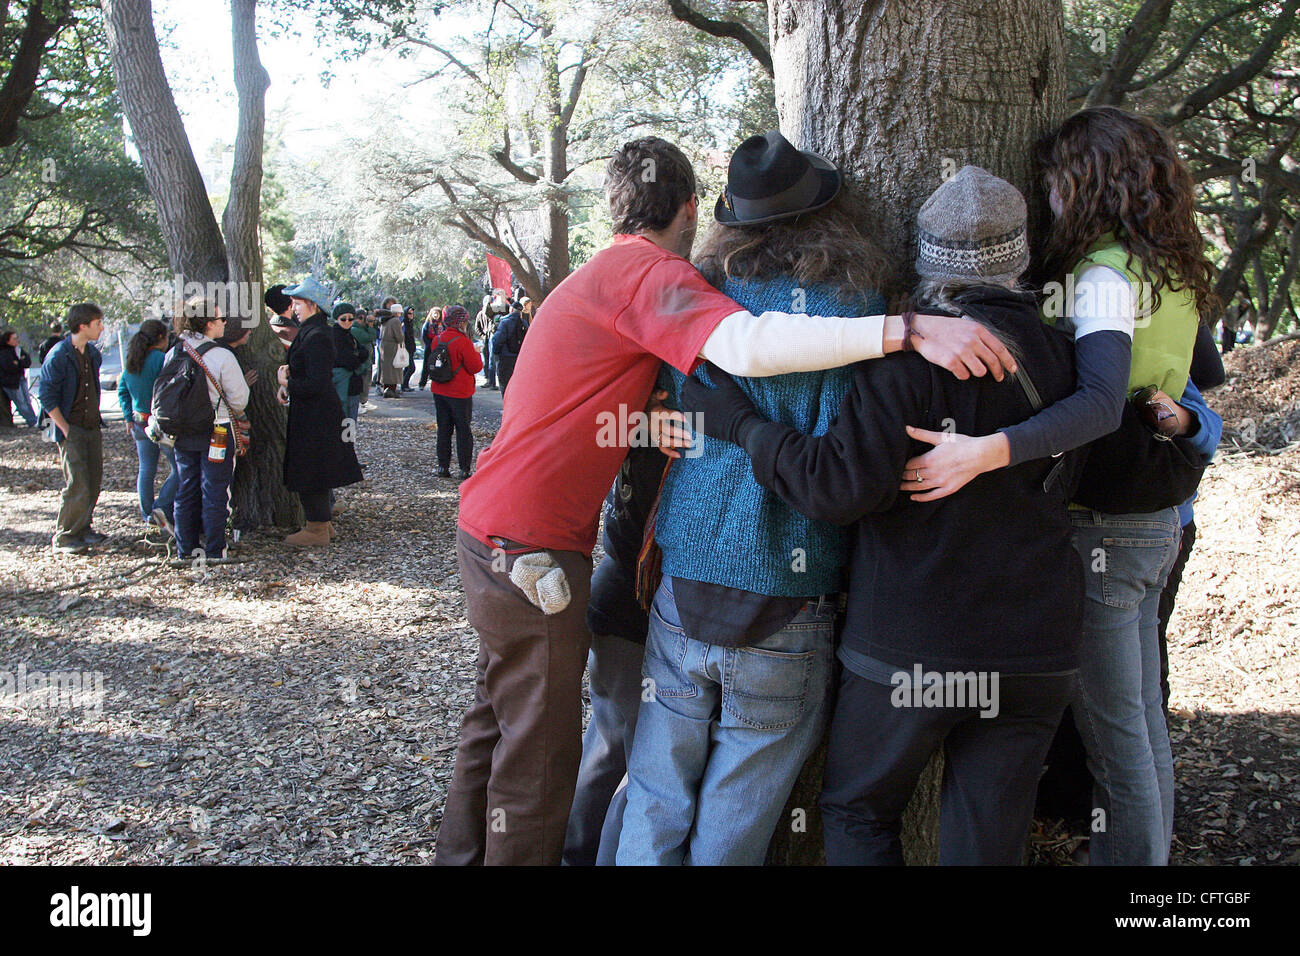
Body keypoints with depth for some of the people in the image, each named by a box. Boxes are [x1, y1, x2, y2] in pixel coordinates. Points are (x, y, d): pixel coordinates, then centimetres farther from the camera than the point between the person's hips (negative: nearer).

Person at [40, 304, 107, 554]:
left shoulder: (93, 354, 10)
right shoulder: (58, 355, -13)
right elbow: (47, 398, -13)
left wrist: (95, 418, 15)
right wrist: (66, 429, -15)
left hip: (92, 428, 7)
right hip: (71, 430, -7)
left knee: (94, 481, 11)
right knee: (78, 486, -9)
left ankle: (83, 530, 25)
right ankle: (63, 538, 3)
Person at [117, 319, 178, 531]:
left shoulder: (131, 361, 7)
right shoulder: (160, 359, -16)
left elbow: (122, 391, 12)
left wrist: (128, 418, 15)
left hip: (139, 423, 8)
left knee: (146, 470, 15)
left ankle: (148, 514, 20)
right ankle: (163, 506, -12)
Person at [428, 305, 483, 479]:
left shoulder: (437, 340, 2)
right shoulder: (463, 341, -17)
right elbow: (475, 367, -15)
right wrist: (477, 353, 5)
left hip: (439, 391, 6)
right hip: (460, 393, -6)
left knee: (443, 429, 13)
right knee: (463, 430, 4)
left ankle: (443, 466, 14)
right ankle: (464, 469, 3)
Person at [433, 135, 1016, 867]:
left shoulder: (603, 273, 17)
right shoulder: (651, 274, -15)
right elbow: (745, 343, -34)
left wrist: (638, 426, -2)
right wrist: (908, 330, -38)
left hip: (494, 531, 10)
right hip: (531, 546, -10)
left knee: (498, 727, 23)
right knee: (539, 761, -1)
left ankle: (464, 855, 37)